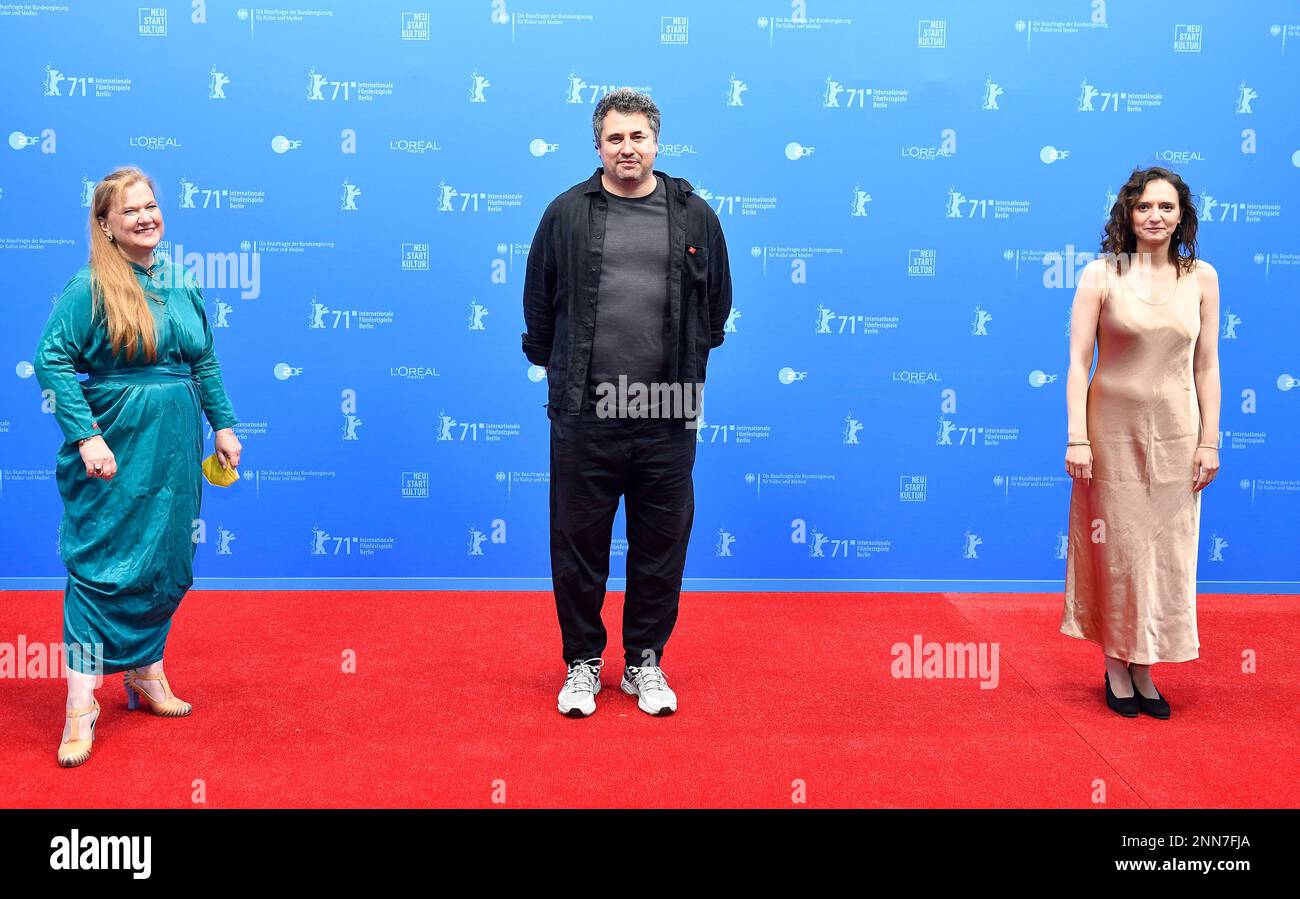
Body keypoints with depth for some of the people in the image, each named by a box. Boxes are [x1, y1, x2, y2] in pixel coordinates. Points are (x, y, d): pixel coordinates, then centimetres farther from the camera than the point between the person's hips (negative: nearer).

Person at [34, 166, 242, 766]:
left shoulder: (180, 285, 11)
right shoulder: (90, 287, -8)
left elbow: (206, 362, 17)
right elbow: (52, 360, -13)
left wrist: (223, 425, 13)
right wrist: (86, 436, -19)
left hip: (176, 449, 6)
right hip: (116, 449, -6)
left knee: (168, 564, 13)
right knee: (103, 568, -4)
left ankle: (146, 670, 32)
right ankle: (81, 706, 3)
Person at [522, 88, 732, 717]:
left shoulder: (694, 216, 6)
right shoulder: (567, 214, 3)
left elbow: (716, 305, 16)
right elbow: (539, 307, 12)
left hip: (667, 419, 1)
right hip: (583, 415, -1)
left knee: (661, 547, 10)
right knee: (579, 546, 7)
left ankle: (645, 662, 26)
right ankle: (582, 662, 24)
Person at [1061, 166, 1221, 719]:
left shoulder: (1201, 278, 3)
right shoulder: (1102, 274, -4)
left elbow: (1207, 366, 6)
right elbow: (1078, 361, -6)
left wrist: (1209, 441, 2)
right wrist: (1077, 438, -12)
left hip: (1175, 434, 3)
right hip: (1113, 430, -2)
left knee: (1166, 549, 6)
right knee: (1116, 547, 4)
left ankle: (1144, 668, 18)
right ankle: (1117, 667, 18)